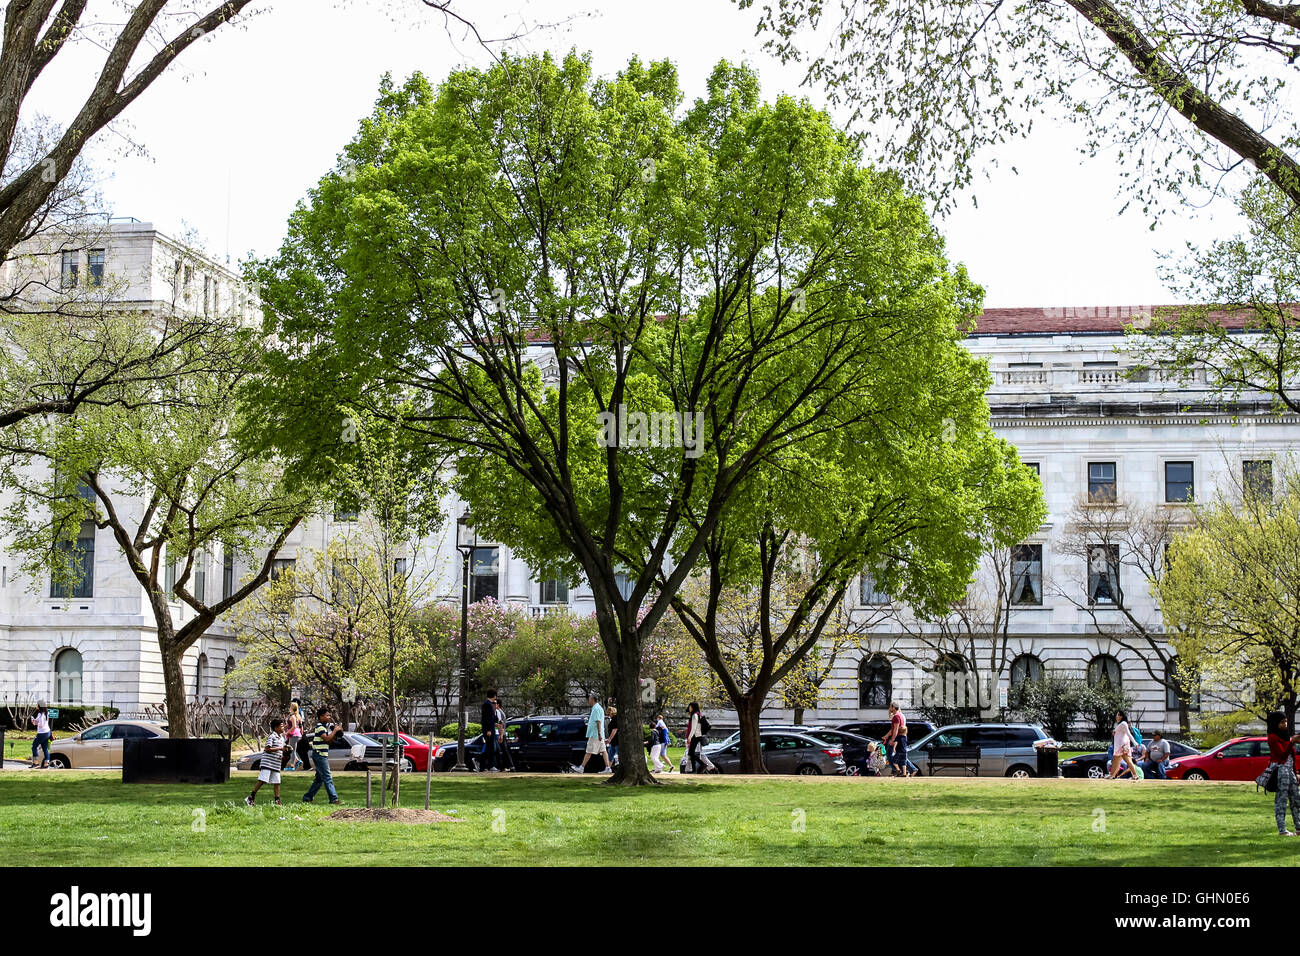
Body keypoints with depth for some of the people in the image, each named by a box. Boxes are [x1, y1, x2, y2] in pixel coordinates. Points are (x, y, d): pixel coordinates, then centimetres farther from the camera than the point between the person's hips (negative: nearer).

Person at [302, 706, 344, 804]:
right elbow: (326, 739, -24)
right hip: (319, 755, -10)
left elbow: (329, 741, 18)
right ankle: (334, 798, -11)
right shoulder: (320, 726, -12)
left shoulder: (325, 726, 16)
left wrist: (335, 735, 2)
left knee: (319, 779, 13)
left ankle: (307, 798, 18)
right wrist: (335, 730, -16)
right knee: (327, 777, -10)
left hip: (322, 755, 10)